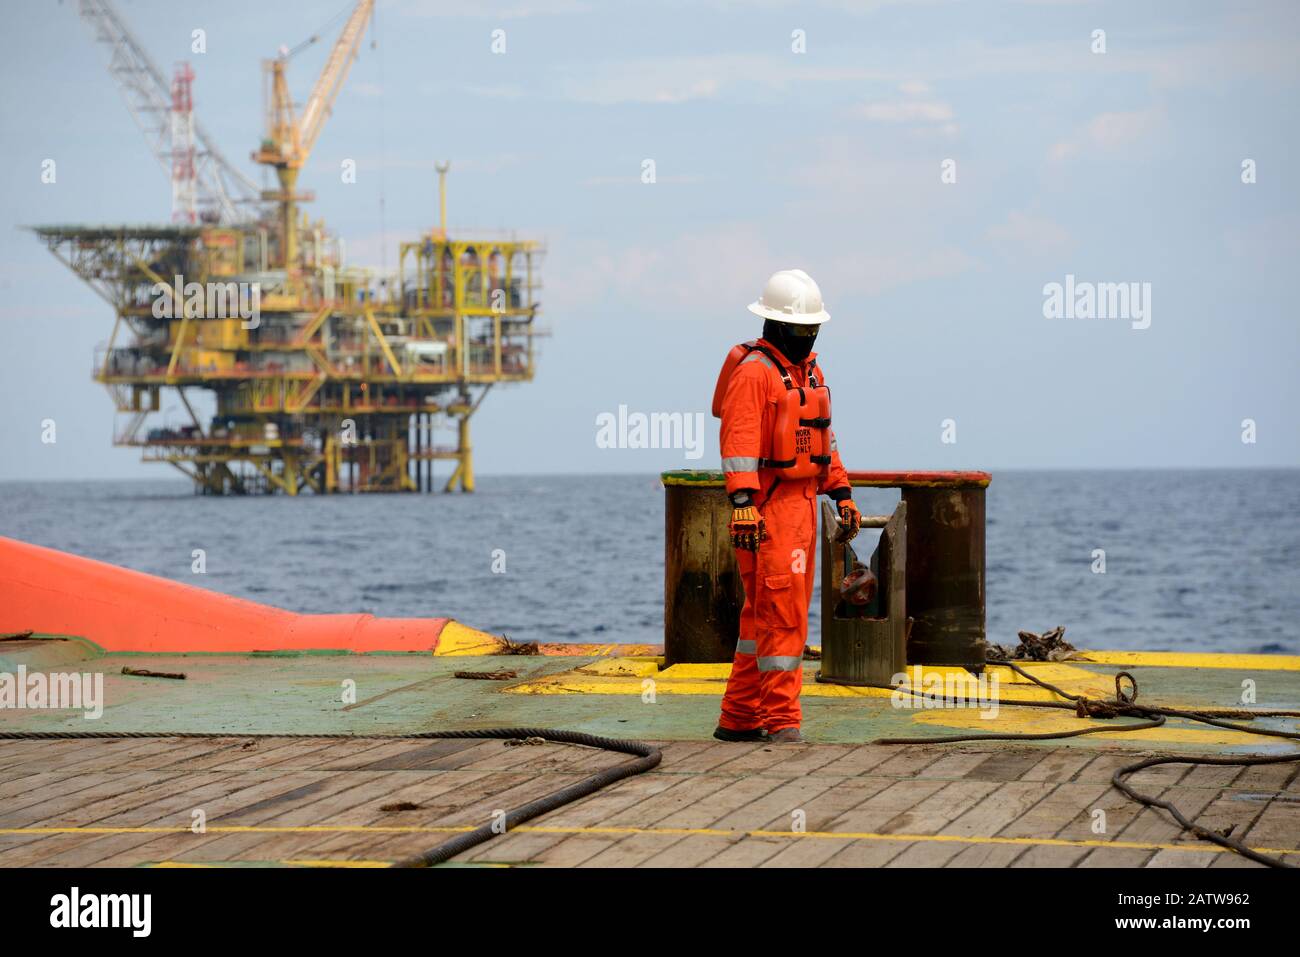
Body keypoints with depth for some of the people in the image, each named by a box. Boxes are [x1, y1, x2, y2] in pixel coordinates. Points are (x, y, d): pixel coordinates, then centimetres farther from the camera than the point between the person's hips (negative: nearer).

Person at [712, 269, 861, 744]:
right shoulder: (754, 371, -12)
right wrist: (743, 504, -29)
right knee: (781, 611, -11)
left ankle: (739, 718, 18)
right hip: (767, 507, -9)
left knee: (764, 612, 12)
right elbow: (739, 440, -20)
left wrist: (842, 494, 20)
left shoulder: (810, 370, 17)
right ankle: (781, 720, -10)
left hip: (801, 501, 9)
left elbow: (823, 437, 24)